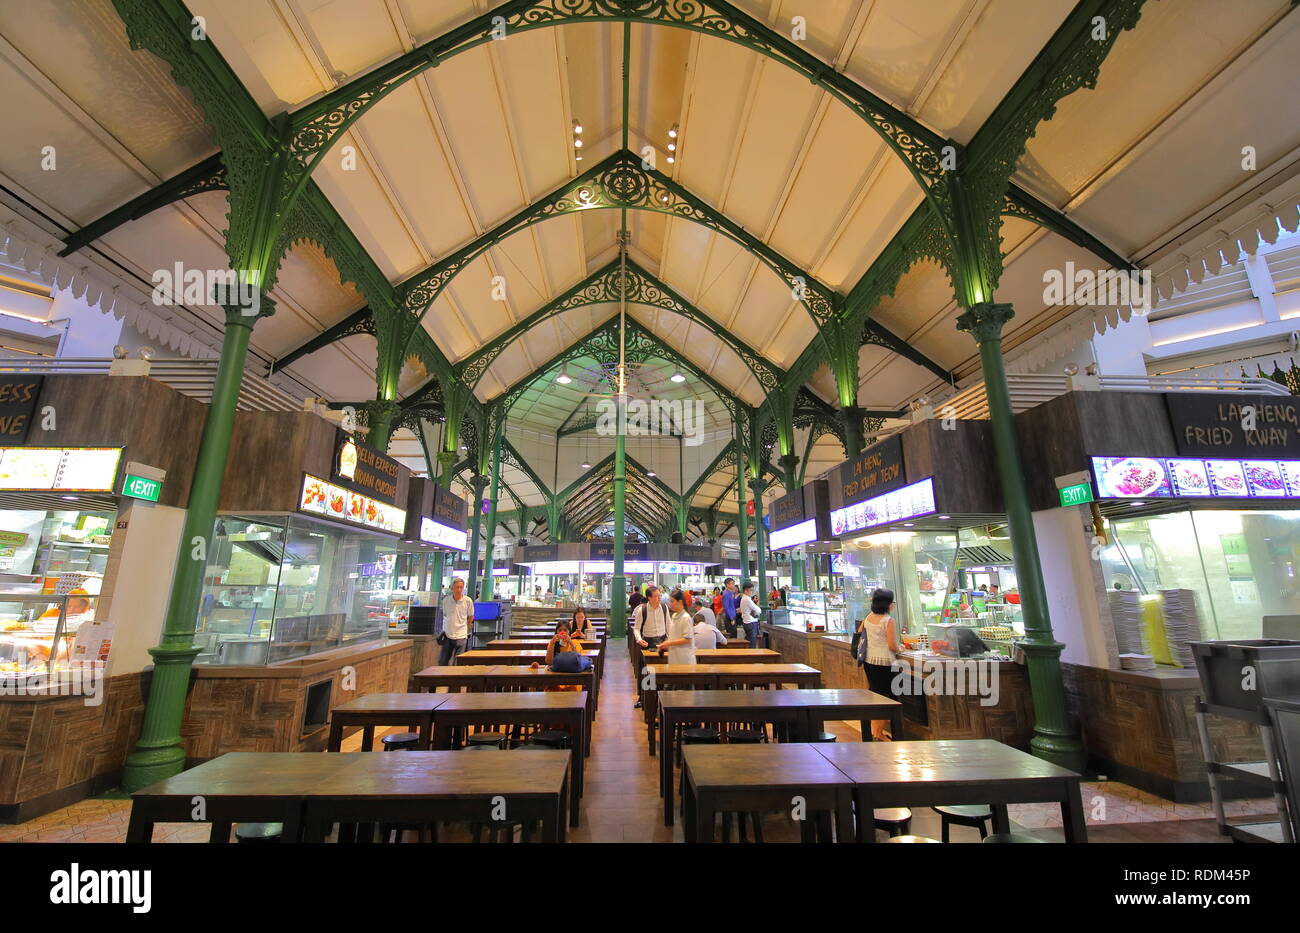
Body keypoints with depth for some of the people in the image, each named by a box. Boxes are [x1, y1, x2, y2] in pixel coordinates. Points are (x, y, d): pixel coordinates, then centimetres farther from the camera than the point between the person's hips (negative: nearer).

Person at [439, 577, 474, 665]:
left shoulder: (468, 601, -8)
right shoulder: (446, 600, -2)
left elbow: (471, 617, 7)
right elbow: (444, 615, 15)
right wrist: (444, 629, 14)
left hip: (461, 636, -3)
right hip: (448, 635, 3)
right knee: (442, 662, 11)